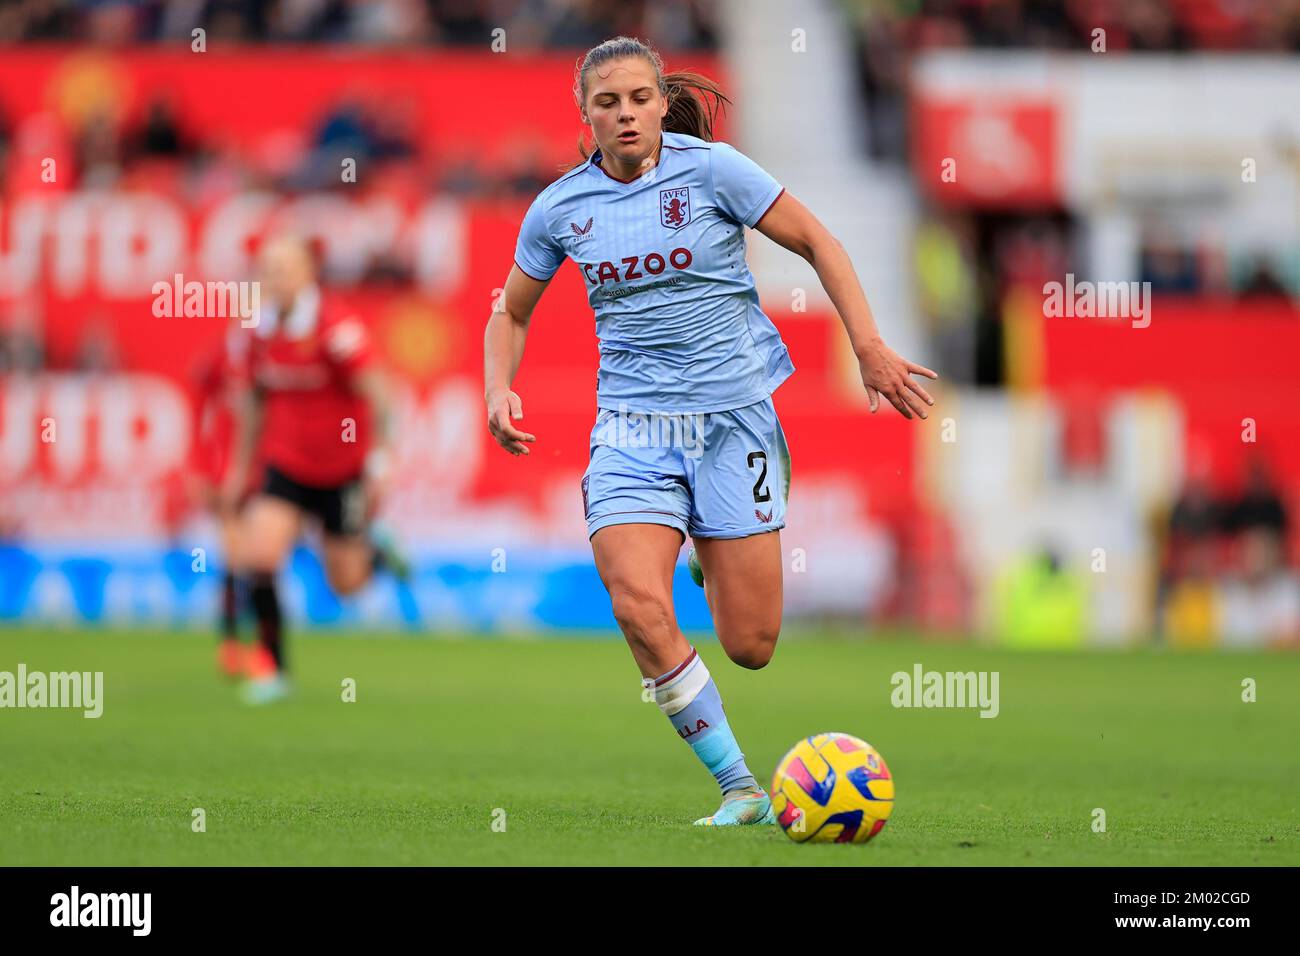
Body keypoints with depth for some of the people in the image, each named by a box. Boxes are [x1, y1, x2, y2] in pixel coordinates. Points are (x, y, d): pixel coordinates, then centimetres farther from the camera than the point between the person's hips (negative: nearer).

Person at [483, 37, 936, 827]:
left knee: (751, 645, -2)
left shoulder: (712, 169, -5)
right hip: (632, 426, 2)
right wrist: (499, 389, -2)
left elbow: (819, 243, 0)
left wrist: (869, 346, -10)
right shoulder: (560, 208, 4)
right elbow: (512, 314, 17)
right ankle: (740, 789, -10)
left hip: (734, 412, -2)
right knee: (639, 607, -23)